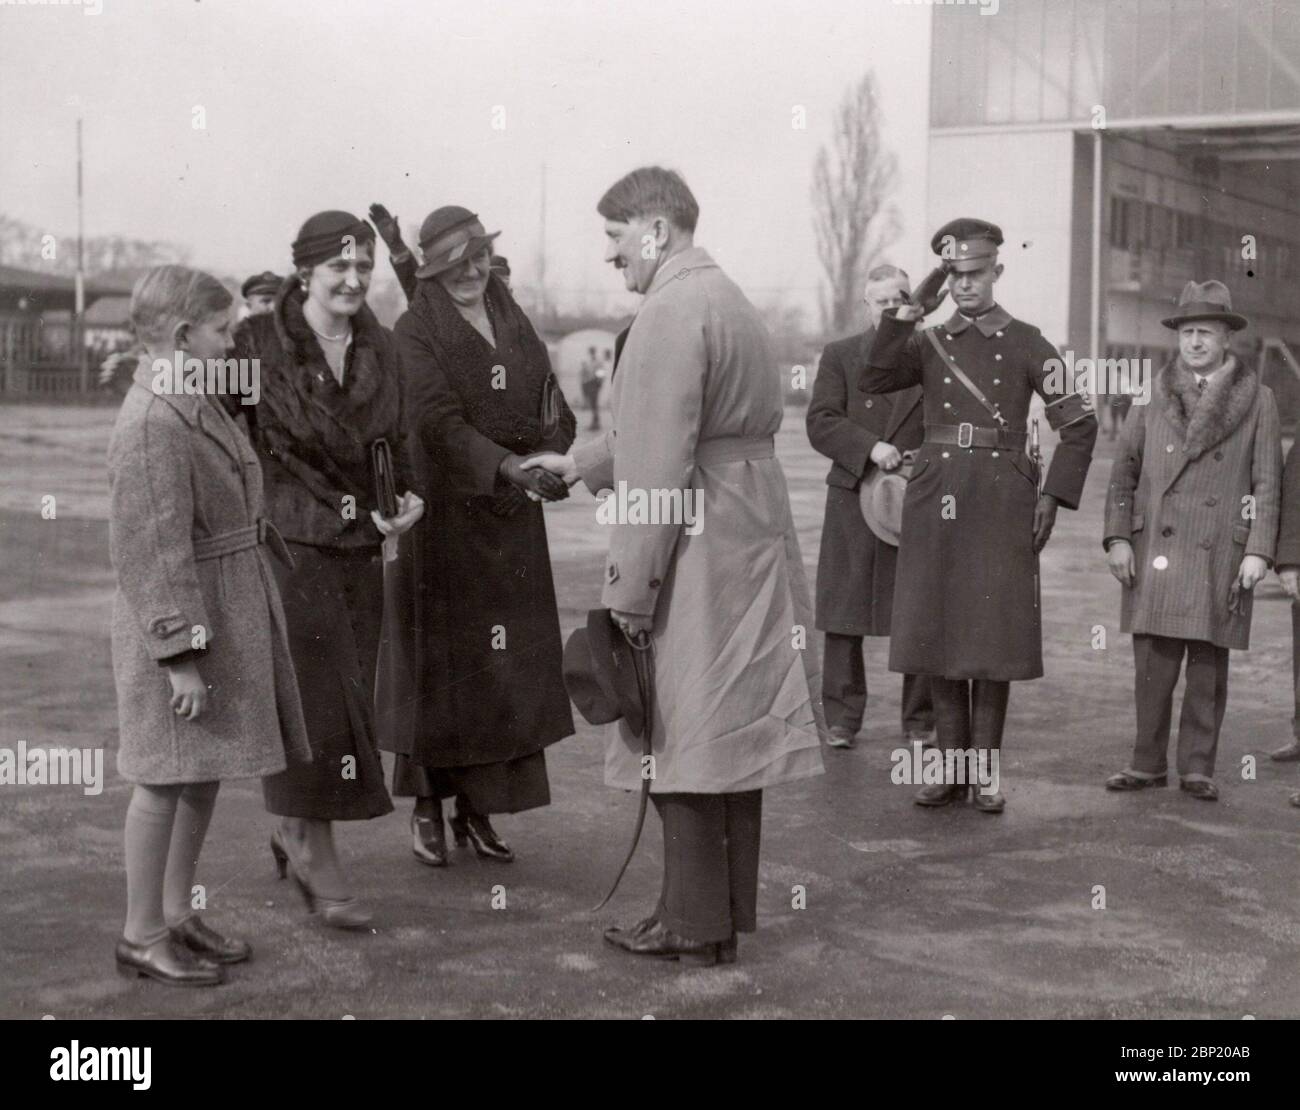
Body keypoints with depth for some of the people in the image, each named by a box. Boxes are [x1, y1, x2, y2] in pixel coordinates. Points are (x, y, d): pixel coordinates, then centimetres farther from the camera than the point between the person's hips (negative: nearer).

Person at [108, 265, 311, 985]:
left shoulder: (198, 404, 10)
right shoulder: (150, 424, -21)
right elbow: (153, 552, -23)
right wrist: (181, 654, -23)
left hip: (232, 610, 9)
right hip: (179, 622, -9)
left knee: (207, 771, 16)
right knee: (167, 776, 1)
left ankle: (178, 913, 29)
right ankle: (141, 937, 14)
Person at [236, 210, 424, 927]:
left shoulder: (379, 348, 9)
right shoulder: (259, 343, -6)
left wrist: (407, 496, 0)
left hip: (360, 547, 6)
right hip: (288, 544, -5)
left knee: (346, 698, 10)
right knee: (312, 699, -6)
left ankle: (293, 837, 28)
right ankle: (317, 861, 5)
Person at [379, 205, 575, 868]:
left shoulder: (513, 322, 12)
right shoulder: (415, 331, -5)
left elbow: (552, 404, 7)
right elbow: (438, 420, -18)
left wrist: (559, 460, -14)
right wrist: (507, 466, -32)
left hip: (511, 517, 5)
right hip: (444, 512, -5)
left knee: (504, 663, 5)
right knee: (438, 657, 1)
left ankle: (478, 810, 14)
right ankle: (426, 808, 12)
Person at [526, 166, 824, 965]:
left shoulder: (670, 312, -15)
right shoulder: (729, 300, 16)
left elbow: (658, 467, -20)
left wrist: (629, 589, -17)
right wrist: (578, 464, 26)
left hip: (696, 551, -10)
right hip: (751, 545, 10)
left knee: (685, 739, -1)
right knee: (731, 730, 14)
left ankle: (695, 923, 7)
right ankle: (730, 907, 23)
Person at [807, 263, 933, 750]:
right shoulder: (839, 355, 8)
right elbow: (820, 423, -2)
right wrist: (870, 447, -16)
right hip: (853, 501, 0)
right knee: (843, 618, 2)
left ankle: (919, 723, 12)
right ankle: (840, 721, 10)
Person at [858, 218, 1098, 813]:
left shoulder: (1025, 343, 3)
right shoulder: (929, 343, 10)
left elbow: (1080, 422, 2)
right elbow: (872, 380, -7)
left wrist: (1052, 496, -5)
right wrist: (909, 311, -8)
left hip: (1001, 500, -3)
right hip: (935, 498, 3)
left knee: (995, 637, -1)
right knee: (937, 635, 5)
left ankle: (985, 770, 10)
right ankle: (952, 766, 16)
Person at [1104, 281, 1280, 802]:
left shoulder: (1257, 398, 4)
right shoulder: (1155, 396, 9)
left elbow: (1267, 482, 2)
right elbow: (1124, 471, 10)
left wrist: (1259, 551, -6)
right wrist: (1118, 538, 1)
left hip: (1220, 553, -1)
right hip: (1157, 549, 1)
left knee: (1209, 662, 3)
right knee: (1153, 660, 1)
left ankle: (1197, 767, 12)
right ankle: (1148, 763, 10)